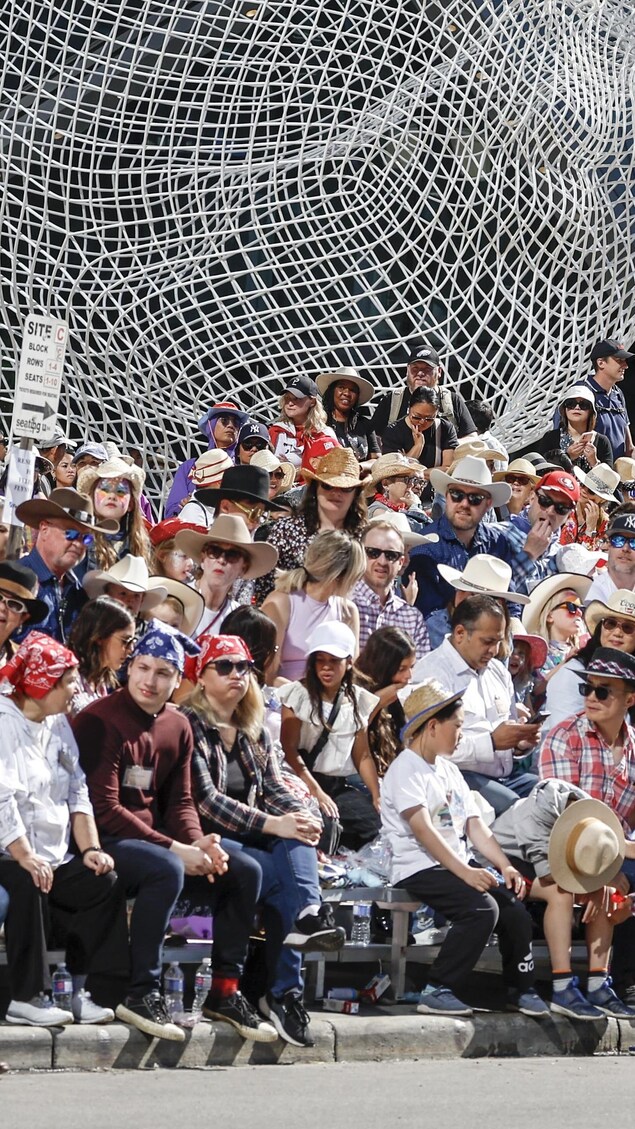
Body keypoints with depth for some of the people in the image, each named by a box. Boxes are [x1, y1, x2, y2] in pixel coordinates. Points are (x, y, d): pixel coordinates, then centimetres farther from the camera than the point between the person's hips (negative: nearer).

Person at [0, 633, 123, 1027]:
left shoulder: (58, 724, 15)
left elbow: (78, 794, 10)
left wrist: (90, 849, -4)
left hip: (54, 856, 8)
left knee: (104, 883, -12)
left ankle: (76, 991, -7)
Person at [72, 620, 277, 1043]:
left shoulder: (178, 727, 9)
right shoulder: (100, 721, -15)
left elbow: (180, 801, 12)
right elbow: (103, 808, -20)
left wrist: (198, 842, -12)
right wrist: (175, 849, -22)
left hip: (154, 836, 8)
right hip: (105, 838, -8)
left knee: (245, 872, -3)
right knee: (166, 870, -36)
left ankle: (225, 991, 4)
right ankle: (143, 993, -28)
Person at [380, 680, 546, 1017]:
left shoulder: (449, 770, 20)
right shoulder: (407, 768, -8)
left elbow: (475, 825, 16)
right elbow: (422, 829, -19)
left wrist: (505, 866, 0)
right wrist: (464, 872, -27)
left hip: (461, 864, 8)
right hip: (419, 869, -8)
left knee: (514, 907, -10)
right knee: (482, 908, -28)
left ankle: (520, 990, 6)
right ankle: (436, 992, -21)